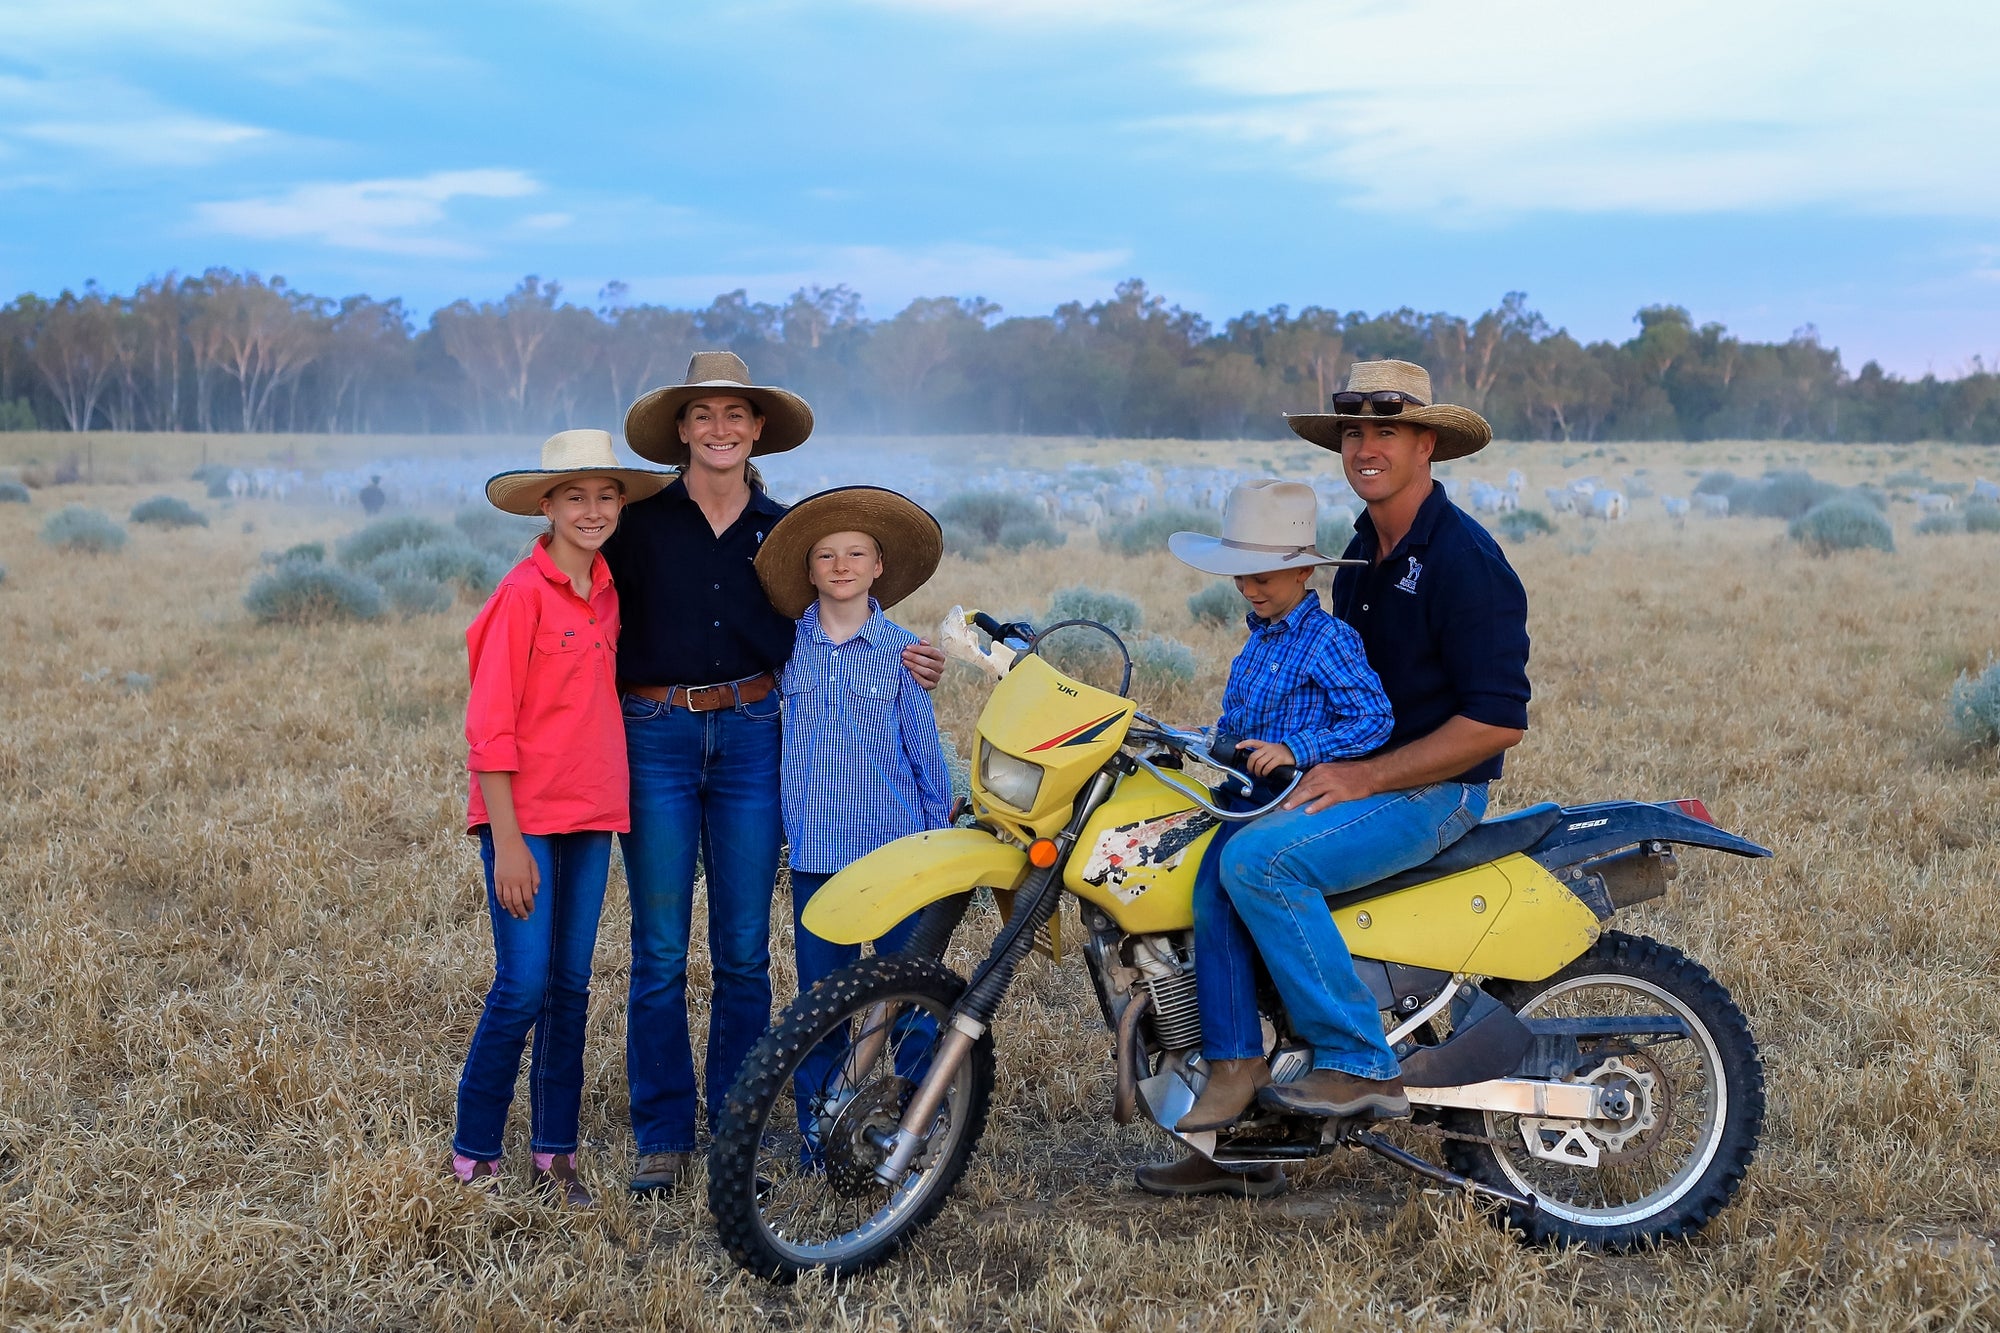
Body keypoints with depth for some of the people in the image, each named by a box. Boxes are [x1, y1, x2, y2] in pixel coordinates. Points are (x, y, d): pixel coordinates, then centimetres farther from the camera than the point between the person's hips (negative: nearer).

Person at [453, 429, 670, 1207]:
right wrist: (507, 841, -16)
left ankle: (555, 1152, 20)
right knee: (522, 988, -6)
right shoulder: (524, 593, -11)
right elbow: (489, 725, -13)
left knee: (570, 987, 11)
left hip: (590, 817, 7)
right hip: (526, 817, -6)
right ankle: (473, 1156, 8)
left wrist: (611, 803, 10)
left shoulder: (607, 592, 10)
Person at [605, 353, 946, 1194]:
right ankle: (663, 1134, 8)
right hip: (656, 738, -2)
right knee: (660, 951, -1)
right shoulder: (640, 524, 4)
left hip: (752, 739, 2)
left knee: (745, 950, 5)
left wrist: (897, 661, 7)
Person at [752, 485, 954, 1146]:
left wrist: (942, 831, 5)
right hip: (815, 849, 1)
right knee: (819, 990, 6)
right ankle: (818, 1128, 17)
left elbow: (924, 747, 6)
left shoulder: (900, 649, 2)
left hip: (896, 843, -1)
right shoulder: (789, 647, 5)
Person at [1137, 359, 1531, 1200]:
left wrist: (1362, 778, -20)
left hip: (1432, 793, -9)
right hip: (1359, 777, 9)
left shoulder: (1463, 557, -14)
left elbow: (1499, 719, -19)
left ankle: (1362, 1064, -19)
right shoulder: (1362, 554, 15)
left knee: (1261, 860, -29)